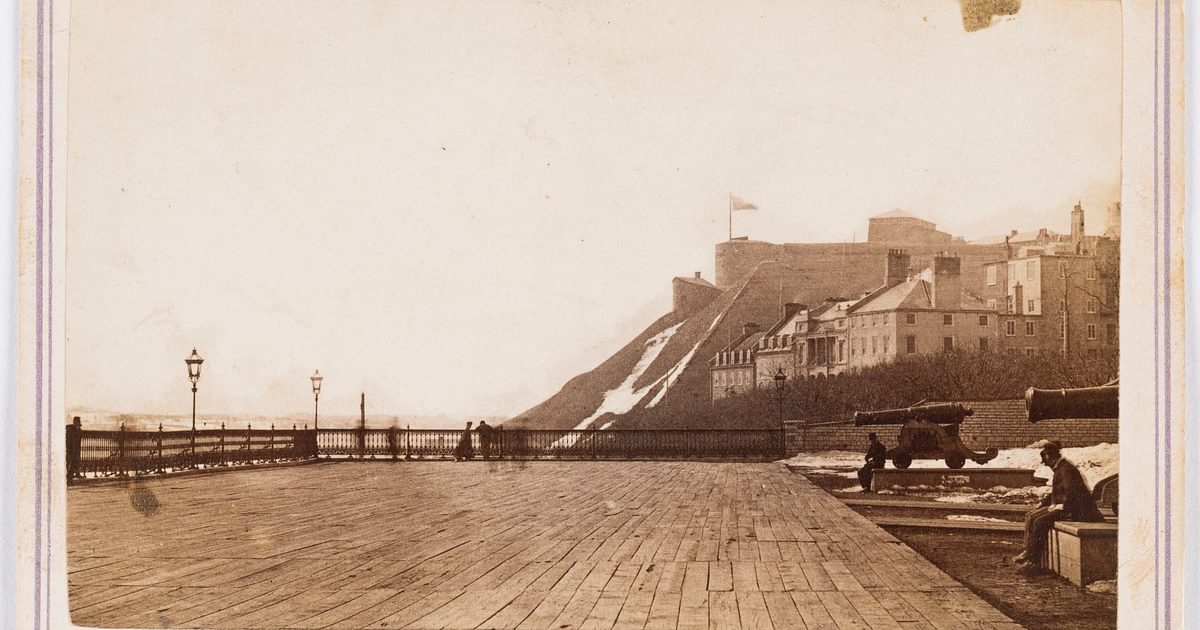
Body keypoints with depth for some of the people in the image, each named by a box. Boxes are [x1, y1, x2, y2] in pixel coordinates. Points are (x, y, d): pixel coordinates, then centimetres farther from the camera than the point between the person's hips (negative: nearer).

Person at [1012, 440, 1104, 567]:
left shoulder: (1066, 469, -16)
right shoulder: (1059, 468, 15)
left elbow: (1072, 493, -25)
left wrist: (1061, 506, -21)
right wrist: (1043, 503, 14)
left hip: (1073, 509, -11)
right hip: (1060, 505, 11)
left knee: (1040, 521, -24)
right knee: (1030, 516, 1)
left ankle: (1032, 557, -17)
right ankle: (1028, 550, -6)